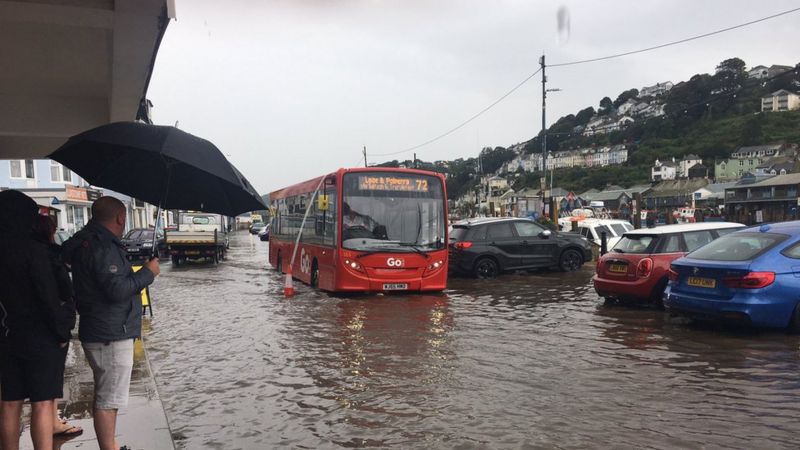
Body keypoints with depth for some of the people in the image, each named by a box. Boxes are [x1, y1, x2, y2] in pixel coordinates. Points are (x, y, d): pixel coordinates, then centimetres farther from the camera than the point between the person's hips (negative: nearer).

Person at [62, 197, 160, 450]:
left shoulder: (88, 241, 12)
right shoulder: (102, 247, -19)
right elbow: (117, 290, -25)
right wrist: (148, 272, -15)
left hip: (102, 333, 11)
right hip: (110, 336, -11)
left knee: (104, 395, 19)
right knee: (109, 399, -4)